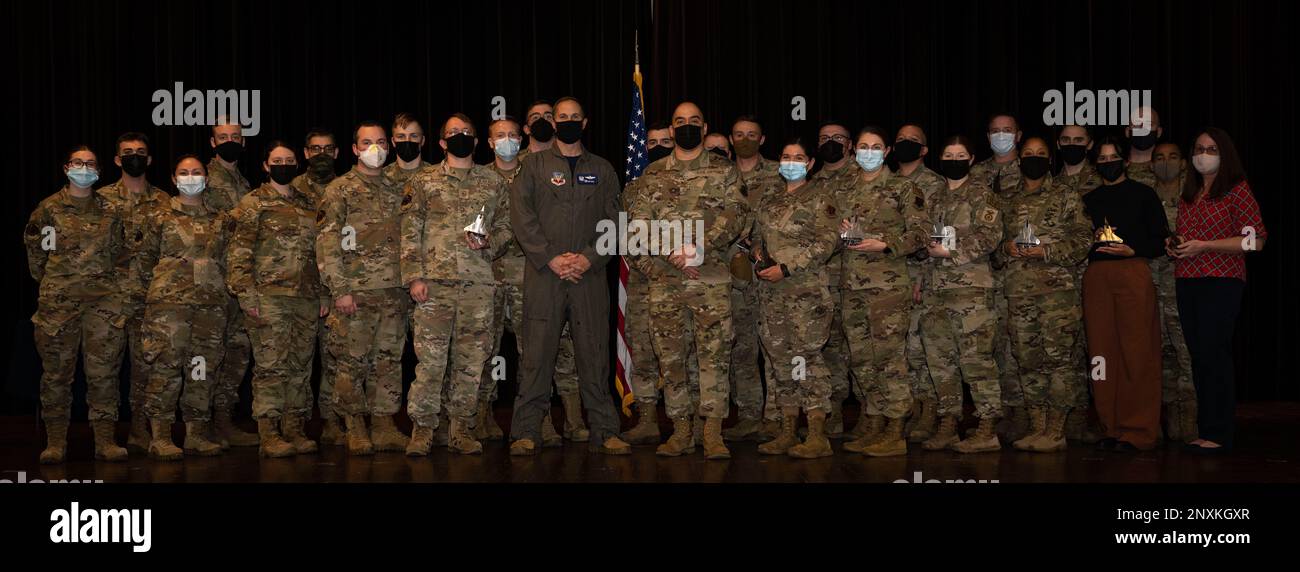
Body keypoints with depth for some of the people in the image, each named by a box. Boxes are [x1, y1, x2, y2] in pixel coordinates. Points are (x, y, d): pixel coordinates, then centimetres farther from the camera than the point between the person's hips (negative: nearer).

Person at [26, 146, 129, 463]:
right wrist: (48, 280, 13)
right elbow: (34, 248, 13)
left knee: (104, 370, -1)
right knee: (57, 371, 1)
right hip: (58, 300, -1)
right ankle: (55, 441, 8)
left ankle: (105, 440, 3)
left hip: (104, 298, 2)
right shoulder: (49, 208, 3)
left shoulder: (109, 209, 9)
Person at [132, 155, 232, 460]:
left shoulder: (222, 222, 14)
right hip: (169, 305, -3)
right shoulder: (160, 218, 5)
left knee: (204, 368, 5)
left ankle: (196, 434, 12)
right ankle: (160, 436, -4)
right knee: (166, 367, -8)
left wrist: (221, 290, 13)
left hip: (211, 305, 4)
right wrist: (154, 292, 5)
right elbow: (141, 259, 7)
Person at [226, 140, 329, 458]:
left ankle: (294, 429, 14)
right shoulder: (253, 204, 0)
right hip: (269, 297, -6)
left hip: (305, 298, 6)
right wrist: (246, 295, -14)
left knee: (301, 366, 7)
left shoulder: (308, 204, 17)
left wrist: (323, 294, 16)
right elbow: (239, 253, -6)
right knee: (271, 366, -7)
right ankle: (269, 435, -3)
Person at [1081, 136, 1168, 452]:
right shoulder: (1089, 199, 20)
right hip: (1096, 275, 4)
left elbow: (1160, 239, 2)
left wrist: (1132, 250, -11)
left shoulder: (1142, 193, 9)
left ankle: (1137, 431, -5)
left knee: (1136, 352, -7)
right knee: (1102, 352, 1)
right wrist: (1088, 245, 5)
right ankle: (1111, 428, 8)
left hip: (1133, 270, -4)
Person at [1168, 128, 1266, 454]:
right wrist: (1175, 246, 8)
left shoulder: (1237, 190, -2)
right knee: (1198, 356, 6)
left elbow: (1255, 241, -9)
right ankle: (1206, 430, 12)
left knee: (1213, 354, -10)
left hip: (1222, 281, -7)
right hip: (1188, 281, 7)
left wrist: (1203, 246, -14)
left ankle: (1219, 434, -6)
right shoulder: (1189, 195, 19)